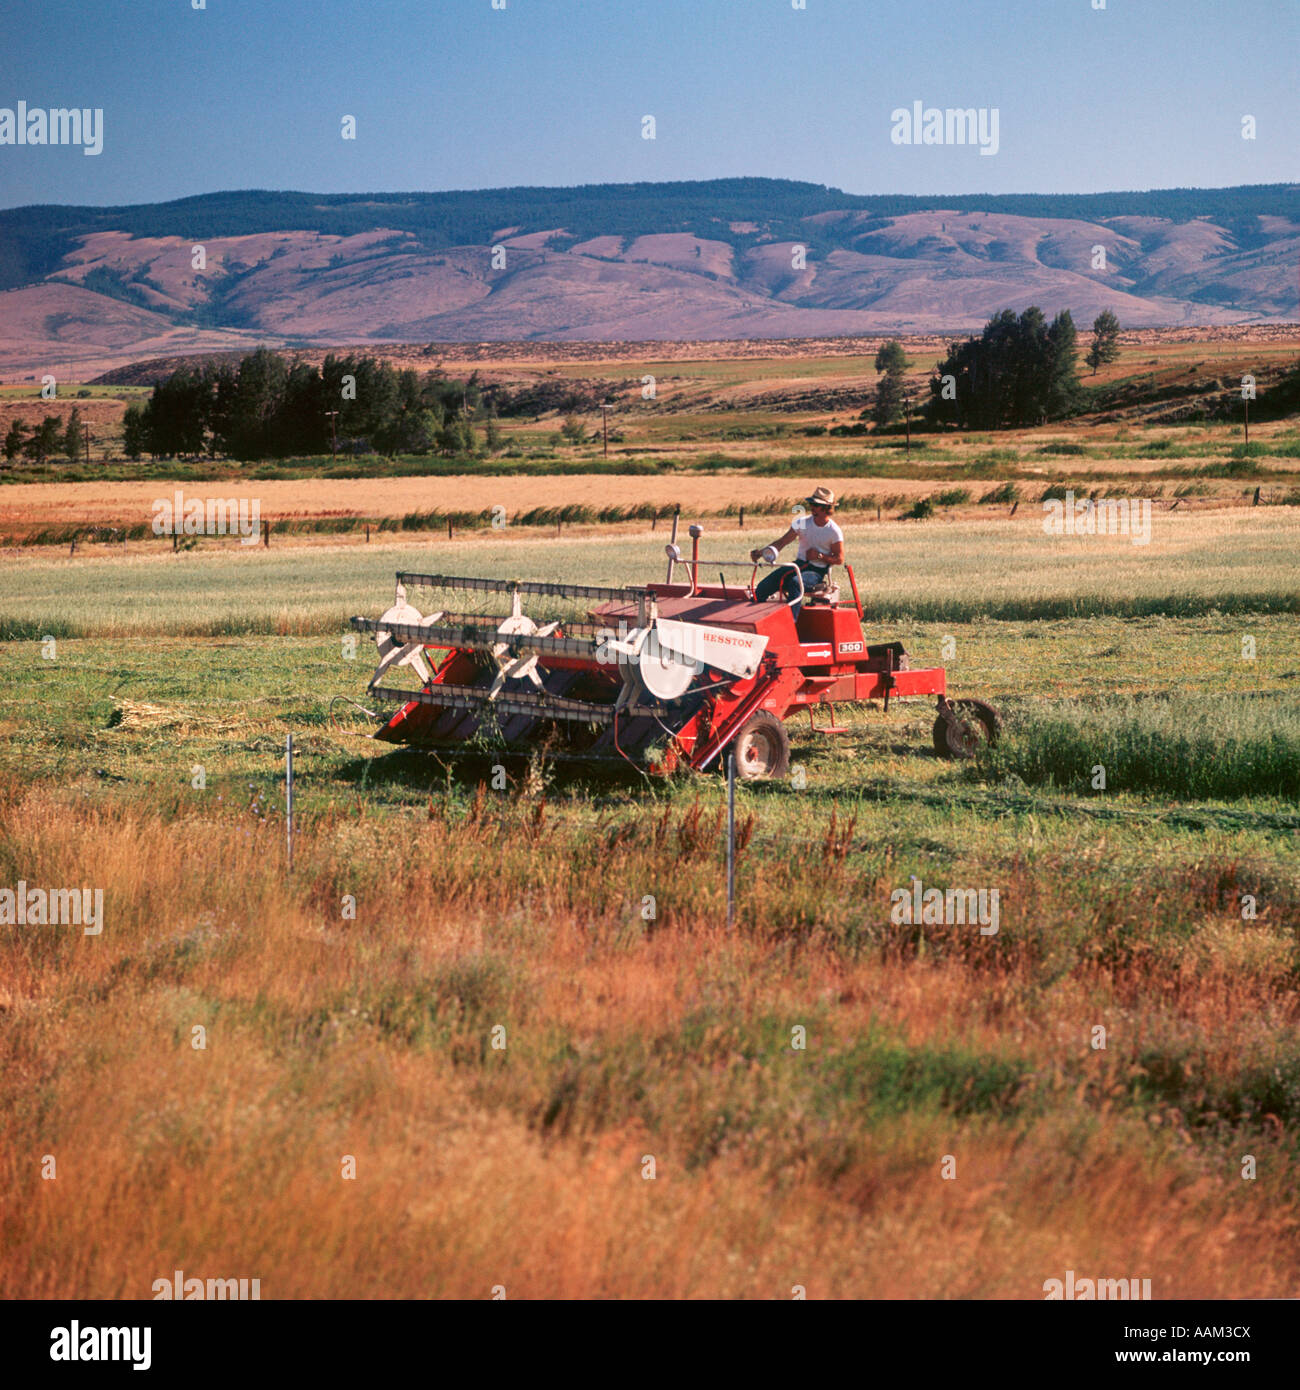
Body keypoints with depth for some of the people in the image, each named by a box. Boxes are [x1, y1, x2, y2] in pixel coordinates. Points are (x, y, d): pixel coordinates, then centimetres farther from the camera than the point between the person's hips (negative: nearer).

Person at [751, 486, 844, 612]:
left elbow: (840, 559, -2)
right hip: (799, 564, 5)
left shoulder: (834, 531, -4)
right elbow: (782, 542, 1)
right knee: (764, 586, -19)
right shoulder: (802, 523, 5)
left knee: (795, 583, -39)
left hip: (817, 571, -5)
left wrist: (819, 556, -16)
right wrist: (761, 552, -13)